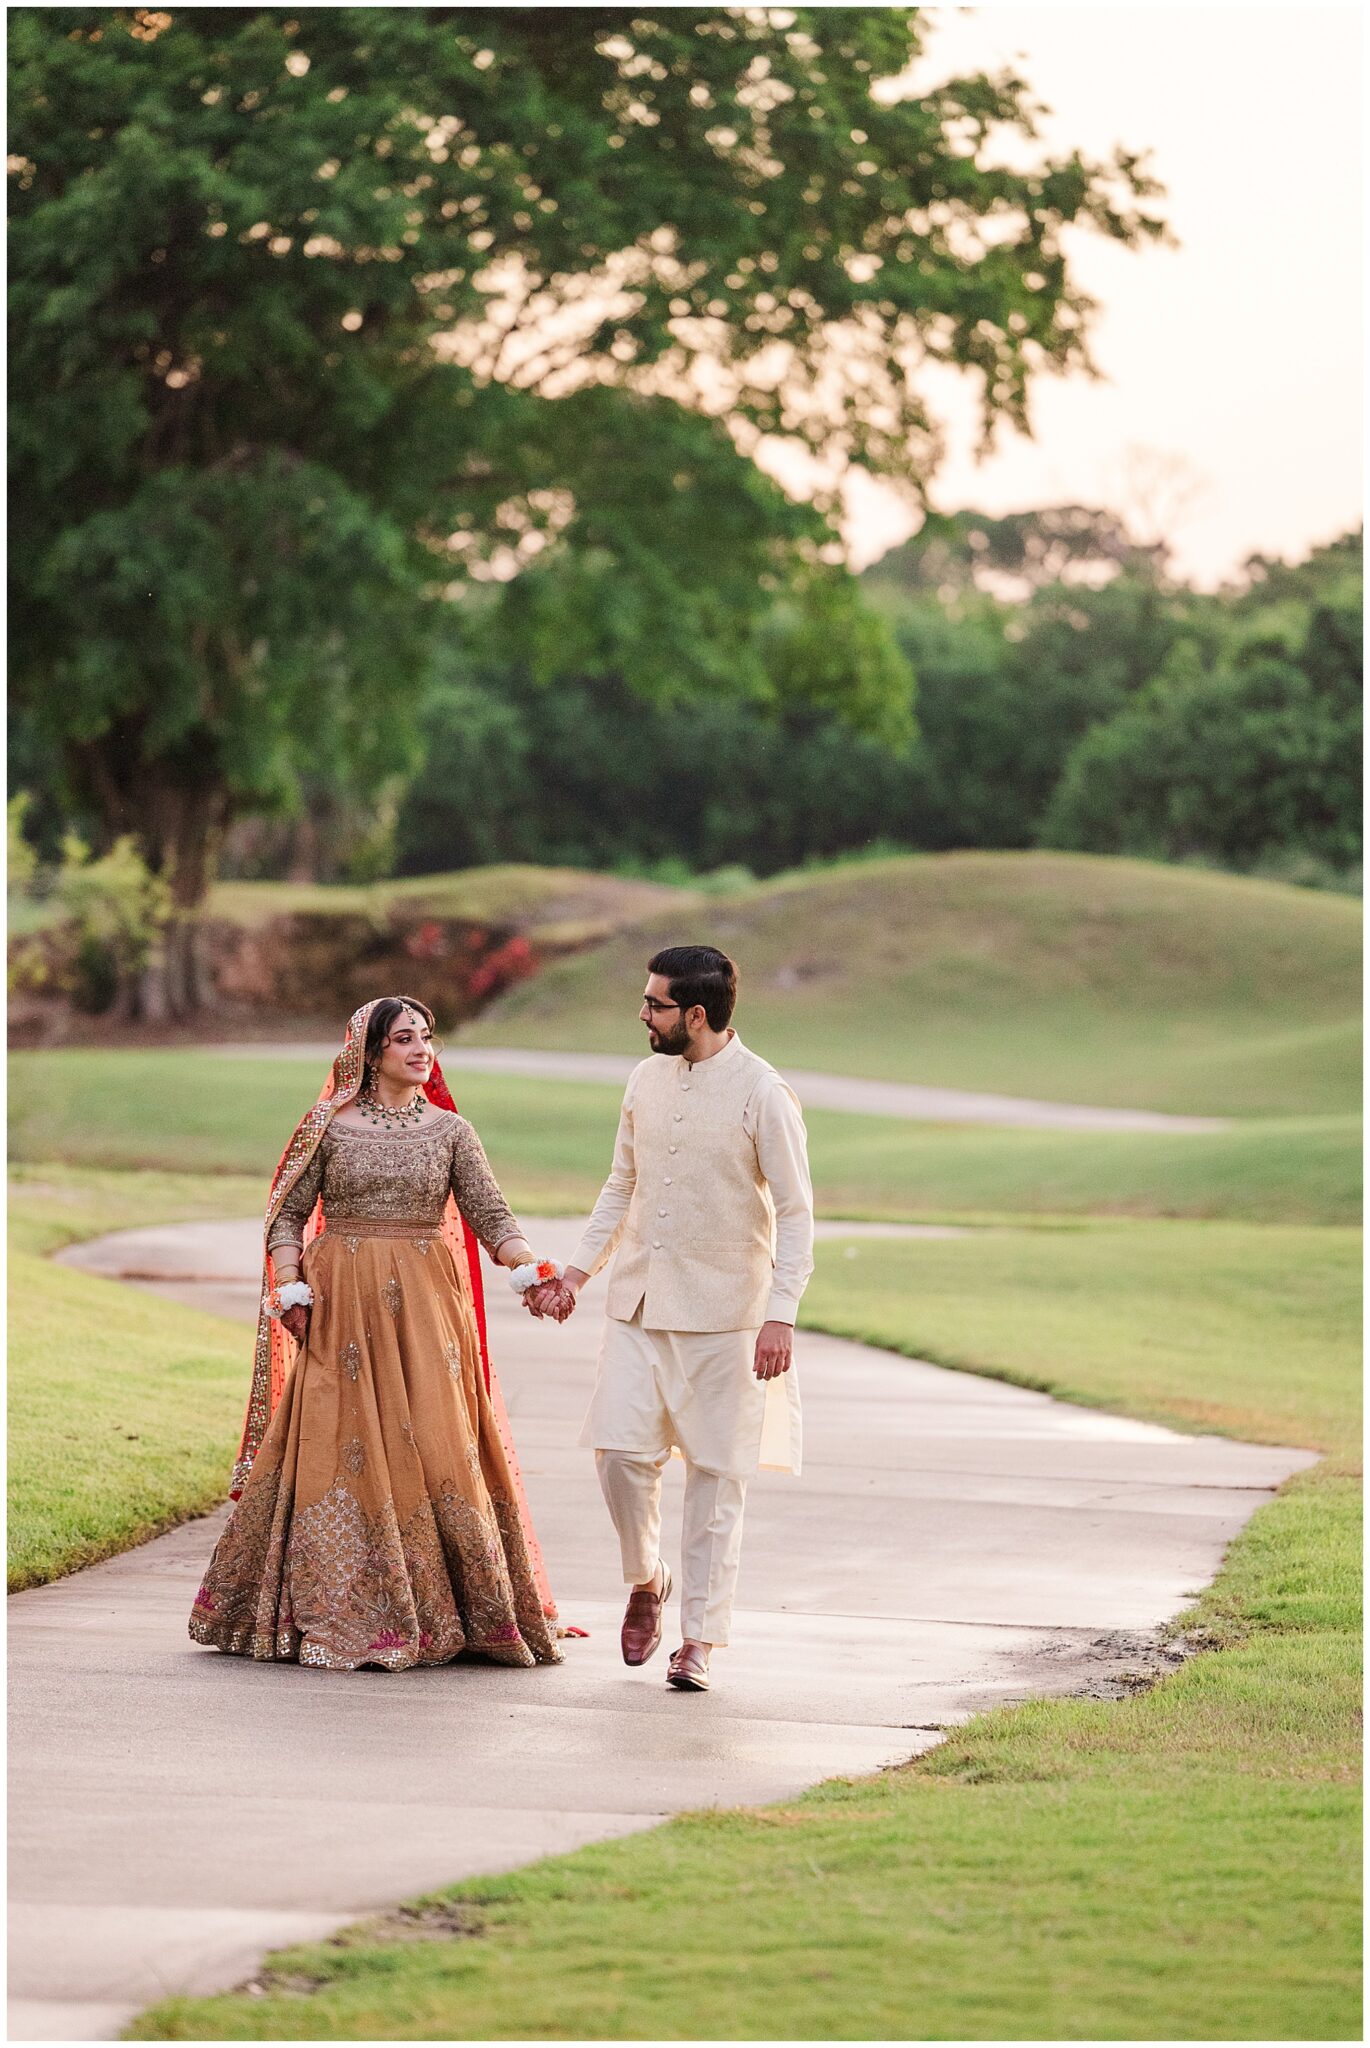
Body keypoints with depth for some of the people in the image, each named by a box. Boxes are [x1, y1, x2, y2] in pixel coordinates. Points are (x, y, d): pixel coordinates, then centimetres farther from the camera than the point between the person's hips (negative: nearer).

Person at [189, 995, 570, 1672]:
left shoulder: (448, 1130, 7)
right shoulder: (328, 1126, 3)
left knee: (436, 1451, -3)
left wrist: (531, 1272, -15)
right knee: (338, 1450, -3)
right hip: (341, 1307, -1)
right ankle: (333, 1613, 2)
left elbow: (491, 1215, 0)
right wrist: (289, 1287, -8)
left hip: (425, 1309, 1)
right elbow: (288, 1215, 5)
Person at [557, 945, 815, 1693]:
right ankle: (646, 1581, 22)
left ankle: (698, 1639, 6)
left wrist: (781, 1315, -18)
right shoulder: (647, 1079, 7)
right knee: (620, 1450, -3)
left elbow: (795, 1211, -11)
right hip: (640, 1297, 5)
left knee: (715, 1474, 0)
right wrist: (578, 1268, 11)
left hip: (721, 1311, -5)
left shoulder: (761, 1093, -11)